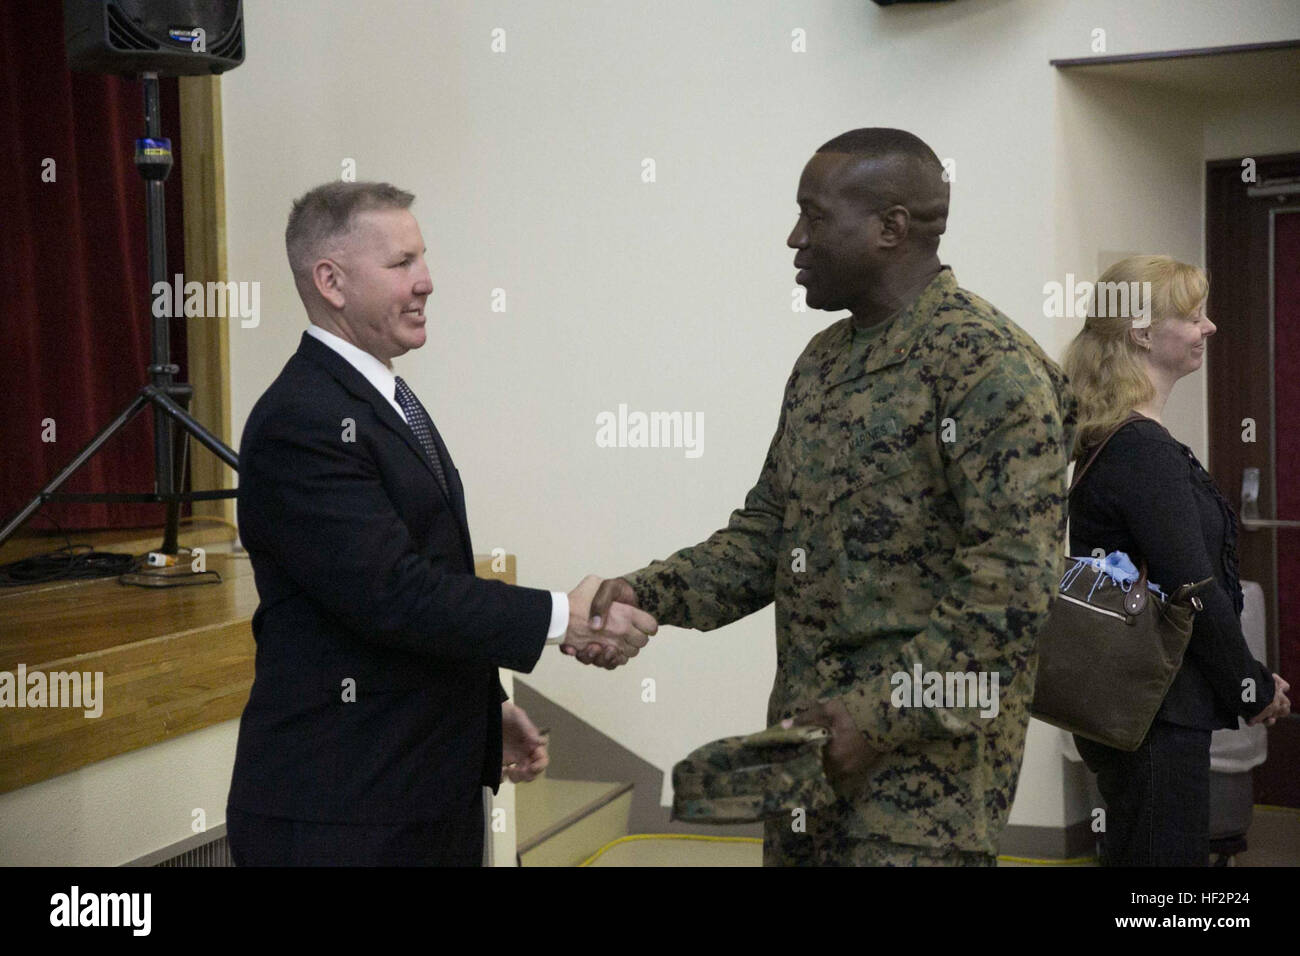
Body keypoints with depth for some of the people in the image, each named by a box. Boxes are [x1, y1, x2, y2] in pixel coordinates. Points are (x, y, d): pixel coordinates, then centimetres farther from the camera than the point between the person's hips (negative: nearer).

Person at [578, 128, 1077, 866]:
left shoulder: (989, 363, -14)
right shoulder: (824, 360, 12)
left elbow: (1015, 581, -20)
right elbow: (770, 531, 15)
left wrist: (883, 715, -21)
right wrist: (651, 594, 0)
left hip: (927, 756, -7)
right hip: (812, 734, 8)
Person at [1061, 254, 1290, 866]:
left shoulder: (1110, 442, 12)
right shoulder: (1145, 451, -18)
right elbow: (1196, 592, -18)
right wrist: (1254, 687, -4)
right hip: (1155, 716, -10)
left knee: (1130, 853, 15)